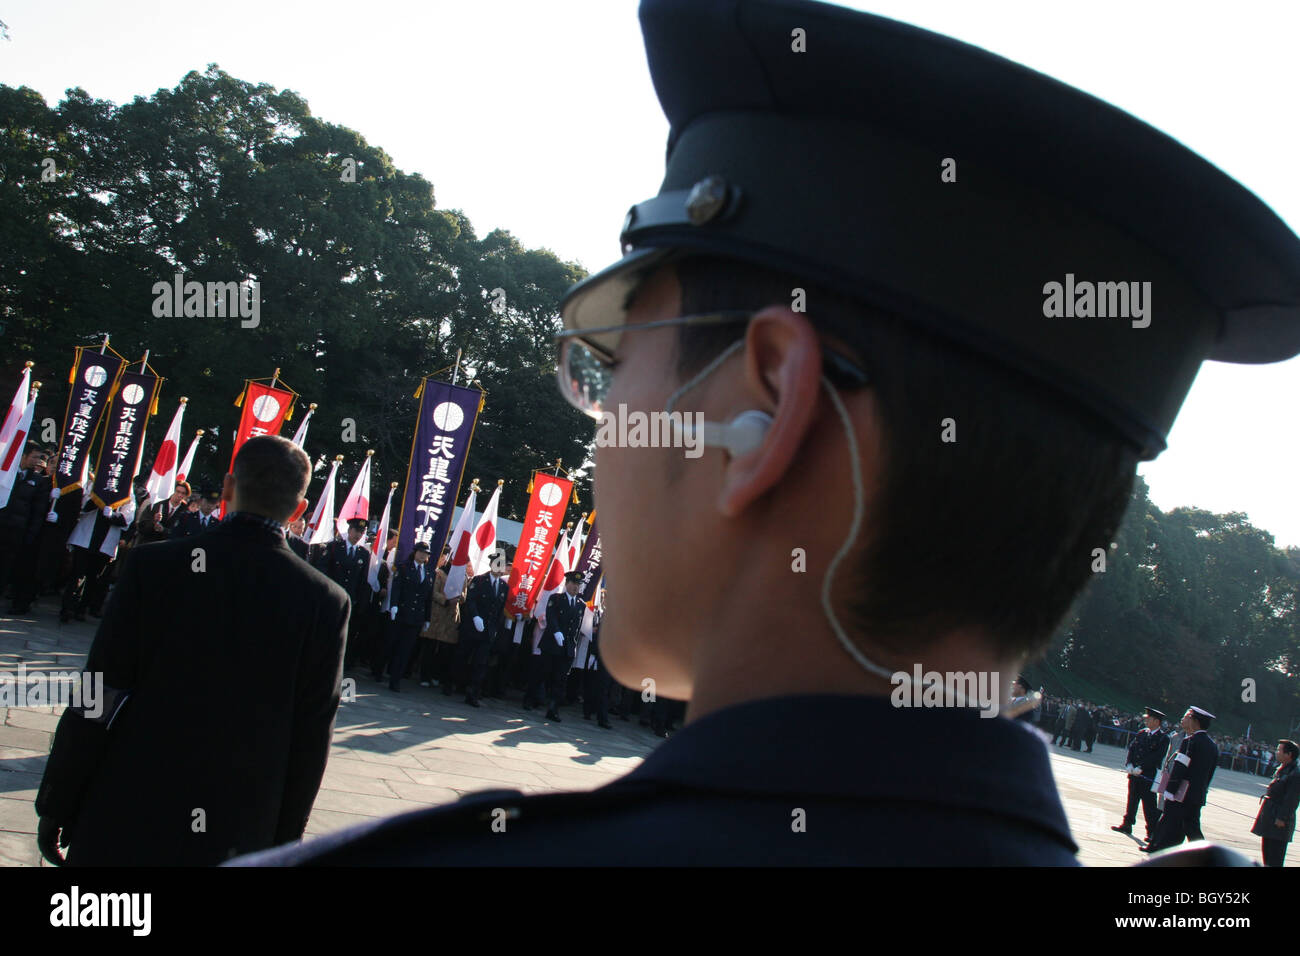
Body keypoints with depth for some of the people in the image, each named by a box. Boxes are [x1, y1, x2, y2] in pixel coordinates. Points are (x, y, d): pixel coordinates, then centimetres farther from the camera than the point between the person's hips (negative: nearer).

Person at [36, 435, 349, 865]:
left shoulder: (153, 567, -10)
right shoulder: (327, 602, -9)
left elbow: (96, 705, -8)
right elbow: (312, 737, -5)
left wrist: (56, 808, 3)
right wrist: (284, 838, 6)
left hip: (124, 829, -1)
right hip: (234, 840, 1)